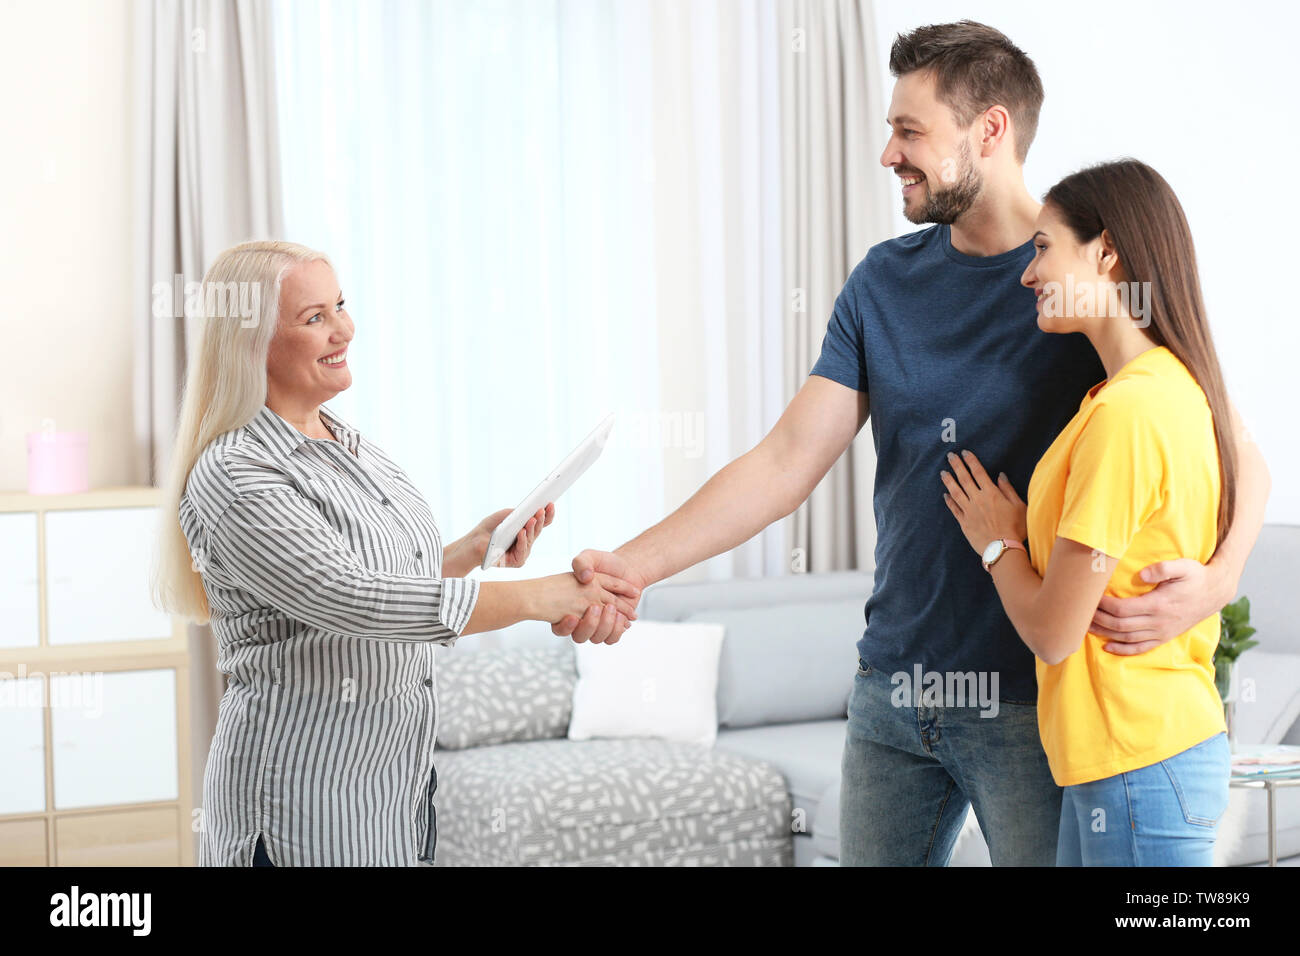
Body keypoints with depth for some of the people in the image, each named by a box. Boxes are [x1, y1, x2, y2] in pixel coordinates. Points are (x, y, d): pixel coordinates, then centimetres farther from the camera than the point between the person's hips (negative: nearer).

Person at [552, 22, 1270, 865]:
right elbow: (787, 463, 2)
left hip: (1031, 700, -4)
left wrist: (1216, 581, -27)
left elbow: (1241, 459, -6)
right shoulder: (885, 282, 6)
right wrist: (637, 565, -10)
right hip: (892, 691, 5)